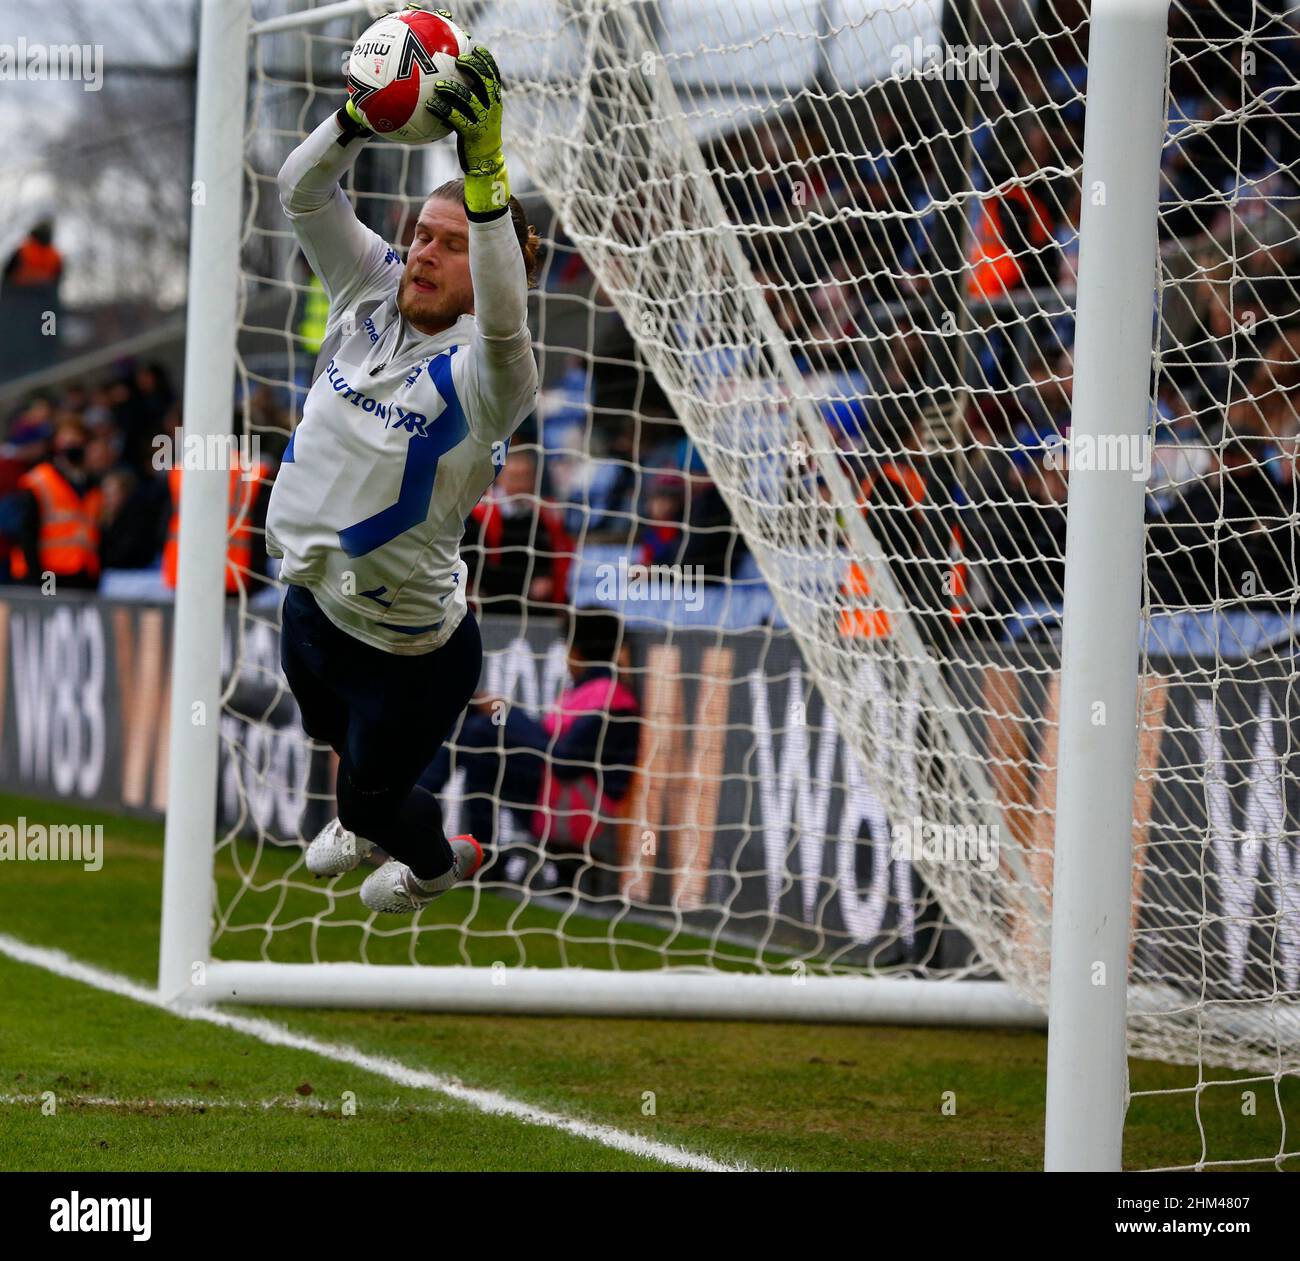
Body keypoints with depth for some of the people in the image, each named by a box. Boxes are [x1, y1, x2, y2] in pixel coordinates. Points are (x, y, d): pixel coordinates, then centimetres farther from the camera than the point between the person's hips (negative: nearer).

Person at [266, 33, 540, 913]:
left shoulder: (481, 375, -27)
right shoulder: (373, 296, -9)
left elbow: (504, 320, -50)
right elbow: (303, 192, -13)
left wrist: (485, 170, -60)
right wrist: (362, 119, -33)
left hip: (407, 656, -6)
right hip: (312, 609, 6)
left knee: (375, 788, 20)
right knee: (335, 736, 35)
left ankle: (438, 863, 53)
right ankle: (358, 820, 67)